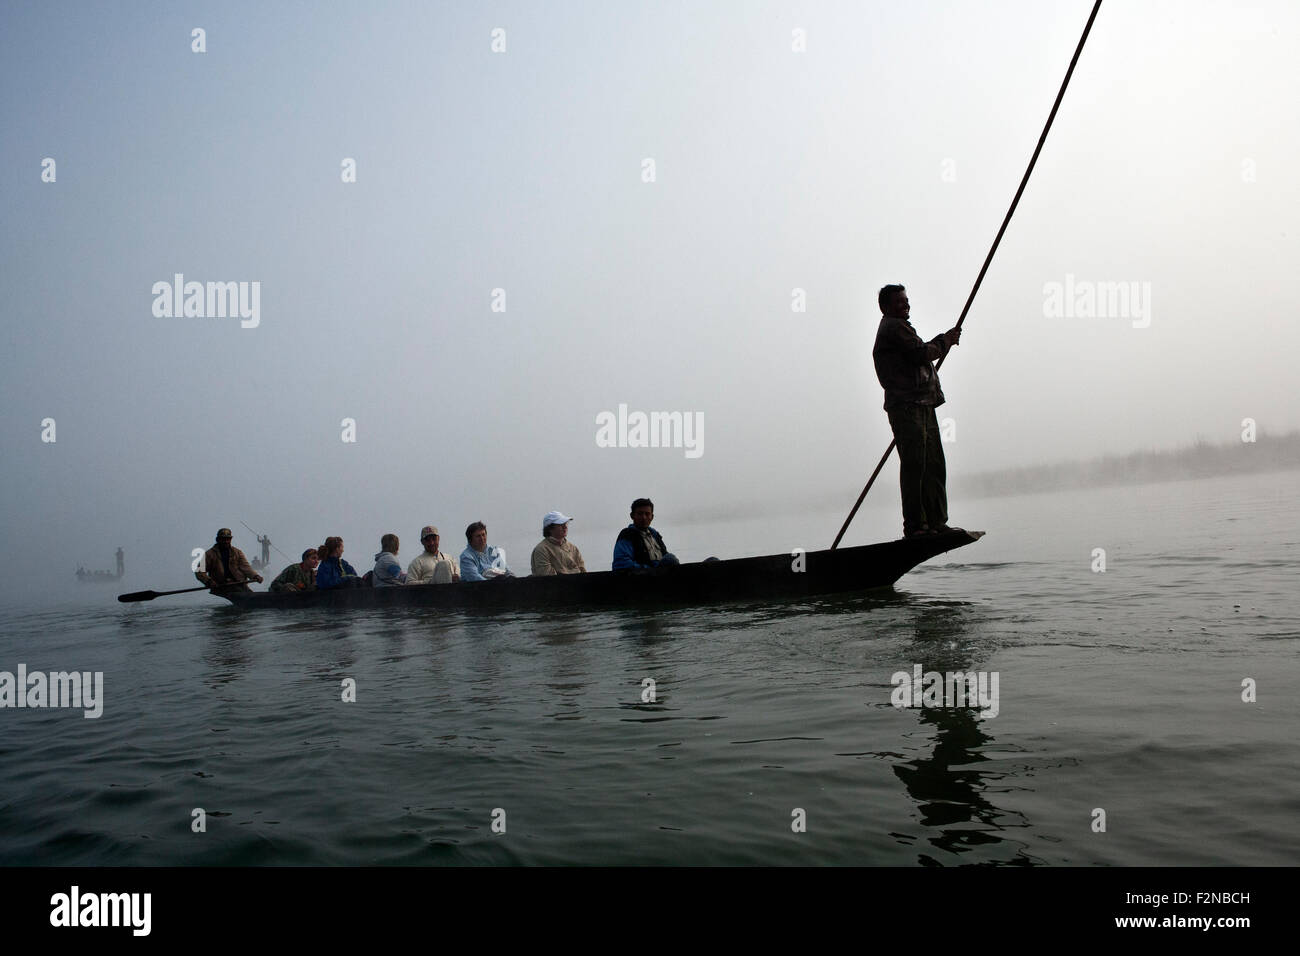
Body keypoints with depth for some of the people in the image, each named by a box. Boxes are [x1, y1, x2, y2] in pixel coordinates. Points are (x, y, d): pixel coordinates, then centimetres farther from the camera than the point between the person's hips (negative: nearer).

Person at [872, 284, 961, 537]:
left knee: (934, 465, 8)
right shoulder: (894, 327, -6)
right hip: (907, 406, -11)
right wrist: (944, 342, 2)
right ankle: (915, 525, -11)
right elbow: (921, 353, -14)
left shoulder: (897, 328, 28)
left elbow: (918, 354, 26)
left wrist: (943, 340, 15)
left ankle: (936, 522, 12)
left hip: (923, 406, 11)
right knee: (915, 465, -12)